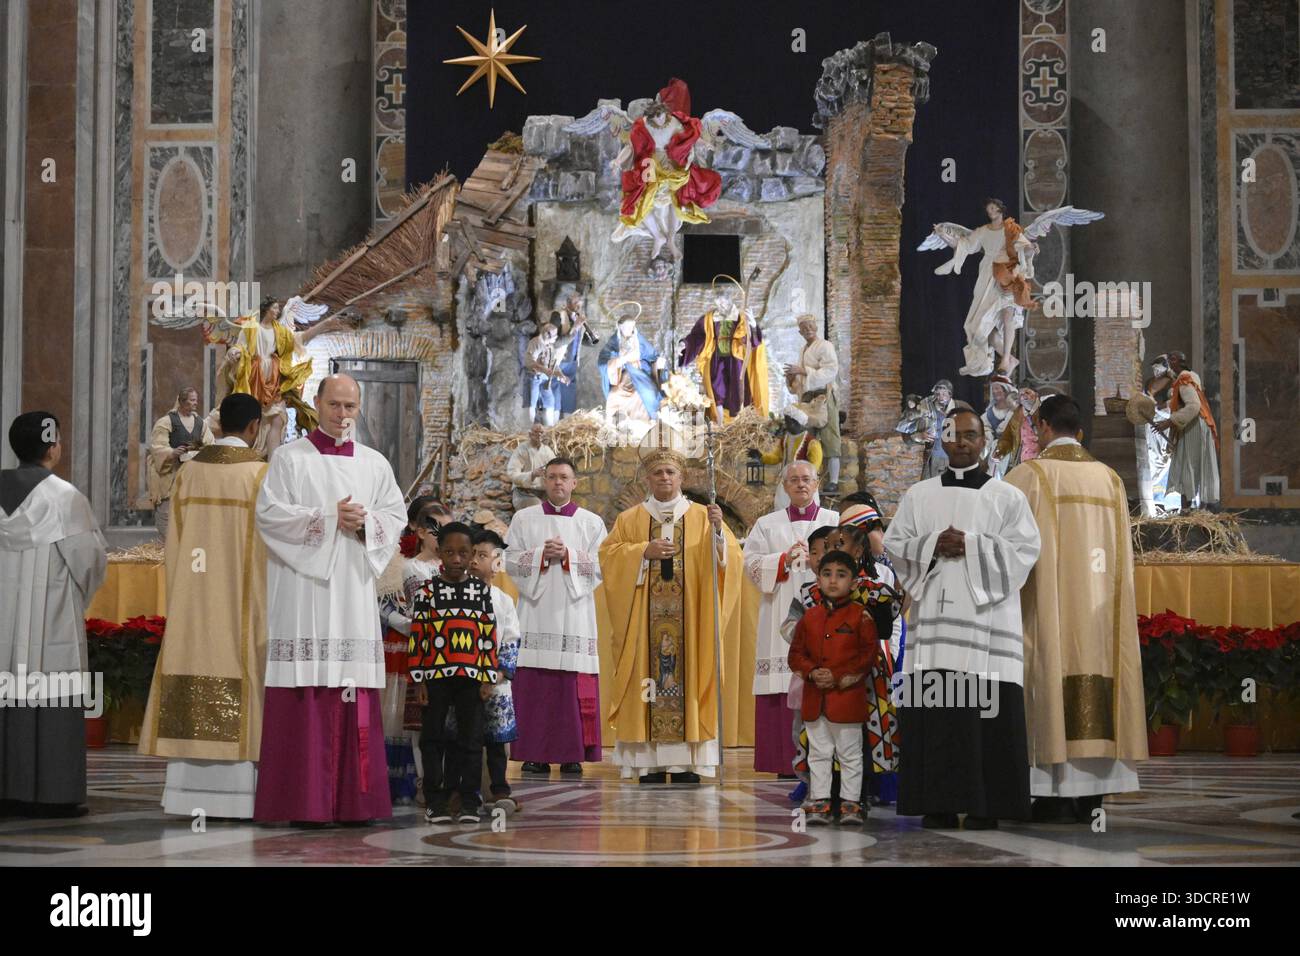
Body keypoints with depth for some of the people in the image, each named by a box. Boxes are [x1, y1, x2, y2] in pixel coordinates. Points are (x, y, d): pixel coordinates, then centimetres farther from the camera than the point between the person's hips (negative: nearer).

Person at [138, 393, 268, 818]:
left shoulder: (189, 470, 7)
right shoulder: (258, 472, -7)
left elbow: (176, 542, 9)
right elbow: (267, 543, -7)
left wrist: (179, 599, 16)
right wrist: (264, 604, 2)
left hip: (193, 595, 4)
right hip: (240, 601, -4)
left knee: (196, 695, 4)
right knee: (237, 694, -3)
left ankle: (191, 794, 3)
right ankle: (235, 796, -5)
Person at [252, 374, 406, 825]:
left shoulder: (374, 464, 15)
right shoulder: (289, 457, 4)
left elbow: (396, 515, 12)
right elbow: (269, 512, -5)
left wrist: (364, 523, -8)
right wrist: (328, 519, -12)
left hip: (354, 589, 4)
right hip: (303, 584, -4)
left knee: (354, 692, 0)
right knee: (306, 691, -8)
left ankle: (352, 800, 4)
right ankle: (305, 800, -6)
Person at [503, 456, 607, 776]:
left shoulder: (592, 522, 11)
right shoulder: (524, 519, 12)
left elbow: (601, 566, 2)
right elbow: (510, 561, 5)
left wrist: (568, 556, -10)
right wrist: (542, 555, -10)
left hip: (575, 613, 0)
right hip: (536, 614, 0)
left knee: (574, 685, -5)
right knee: (533, 685, -6)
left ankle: (572, 754, -2)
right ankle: (536, 753, -3)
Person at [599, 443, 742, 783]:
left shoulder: (701, 516, 10)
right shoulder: (630, 519, 13)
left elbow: (730, 558, -1)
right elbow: (607, 555, 4)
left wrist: (717, 531, -20)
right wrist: (644, 551, -9)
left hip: (688, 614, -1)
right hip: (645, 615, 1)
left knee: (686, 670, -6)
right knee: (649, 671, -5)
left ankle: (686, 762, -5)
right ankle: (650, 763, -4)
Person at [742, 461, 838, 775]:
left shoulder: (835, 521, 15)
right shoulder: (767, 524, 16)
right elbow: (751, 562, 4)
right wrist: (784, 560, -9)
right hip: (783, 618, 1)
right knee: (786, 690, -8)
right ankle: (788, 760, -7)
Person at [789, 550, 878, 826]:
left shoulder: (860, 615, -4)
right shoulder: (810, 617, 9)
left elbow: (869, 653, -9)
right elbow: (796, 653, 11)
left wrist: (838, 676, -15)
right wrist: (812, 672, -10)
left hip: (847, 696, -4)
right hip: (814, 697, 5)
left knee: (850, 754, 3)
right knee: (818, 753, 10)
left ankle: (850, 803, 10)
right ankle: (819, 803, 16)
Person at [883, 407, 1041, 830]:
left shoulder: (1007, 497, 8)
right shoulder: (919, 495, 15)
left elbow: (1025, 550, -1)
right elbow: (893, 543, 10)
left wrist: (971, 545, -11)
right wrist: (933, 545, -8)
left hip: (987, 617, -2)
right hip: (934, 616, 2)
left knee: (985, 710, -8)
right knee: (933, 707, -4)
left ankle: (985, 806, -4)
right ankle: (939, 804, 0)